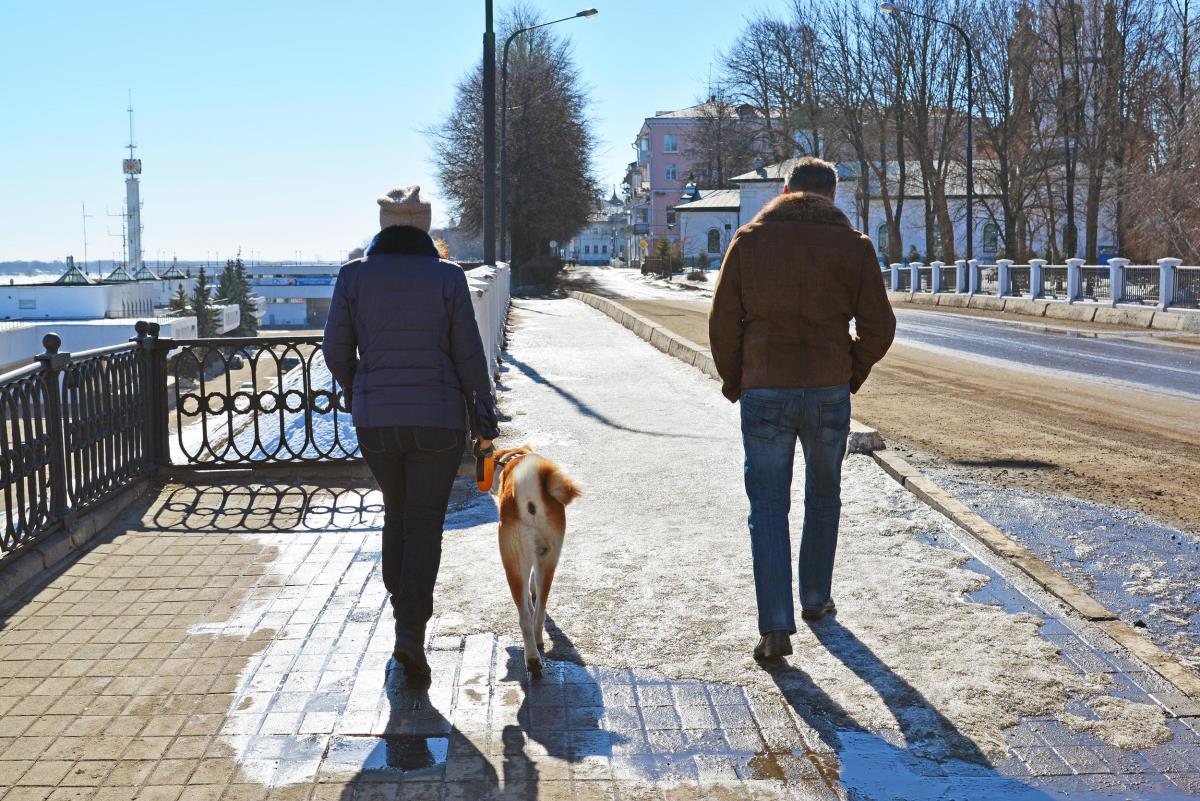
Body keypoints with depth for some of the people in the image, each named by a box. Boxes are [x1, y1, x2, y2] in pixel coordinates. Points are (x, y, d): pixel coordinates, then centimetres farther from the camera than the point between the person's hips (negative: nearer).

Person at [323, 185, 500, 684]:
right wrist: (484, 417, 6)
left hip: (375, 420, 2)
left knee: (397, 512, 23)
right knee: (425, 523, 3)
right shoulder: (447, 277, -6)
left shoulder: (353, 276, -2)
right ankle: (410, 631, -10)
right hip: (438, 419, -2)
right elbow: (469, 354, -5)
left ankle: (402, 603, 35)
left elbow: (336, 350, 2)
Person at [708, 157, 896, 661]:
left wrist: (733, 380, 11)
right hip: (829, 392, 1)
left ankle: (776, 627, -6)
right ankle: (816, 599, 33)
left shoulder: (751, 239, 1)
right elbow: (879, 326, -1)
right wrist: (853, 374, 14)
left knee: (768, 506, 3)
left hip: (764, 393, -1)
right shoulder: (853, 246, 1)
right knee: (823, 498, 20)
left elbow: (723, 321, -2)